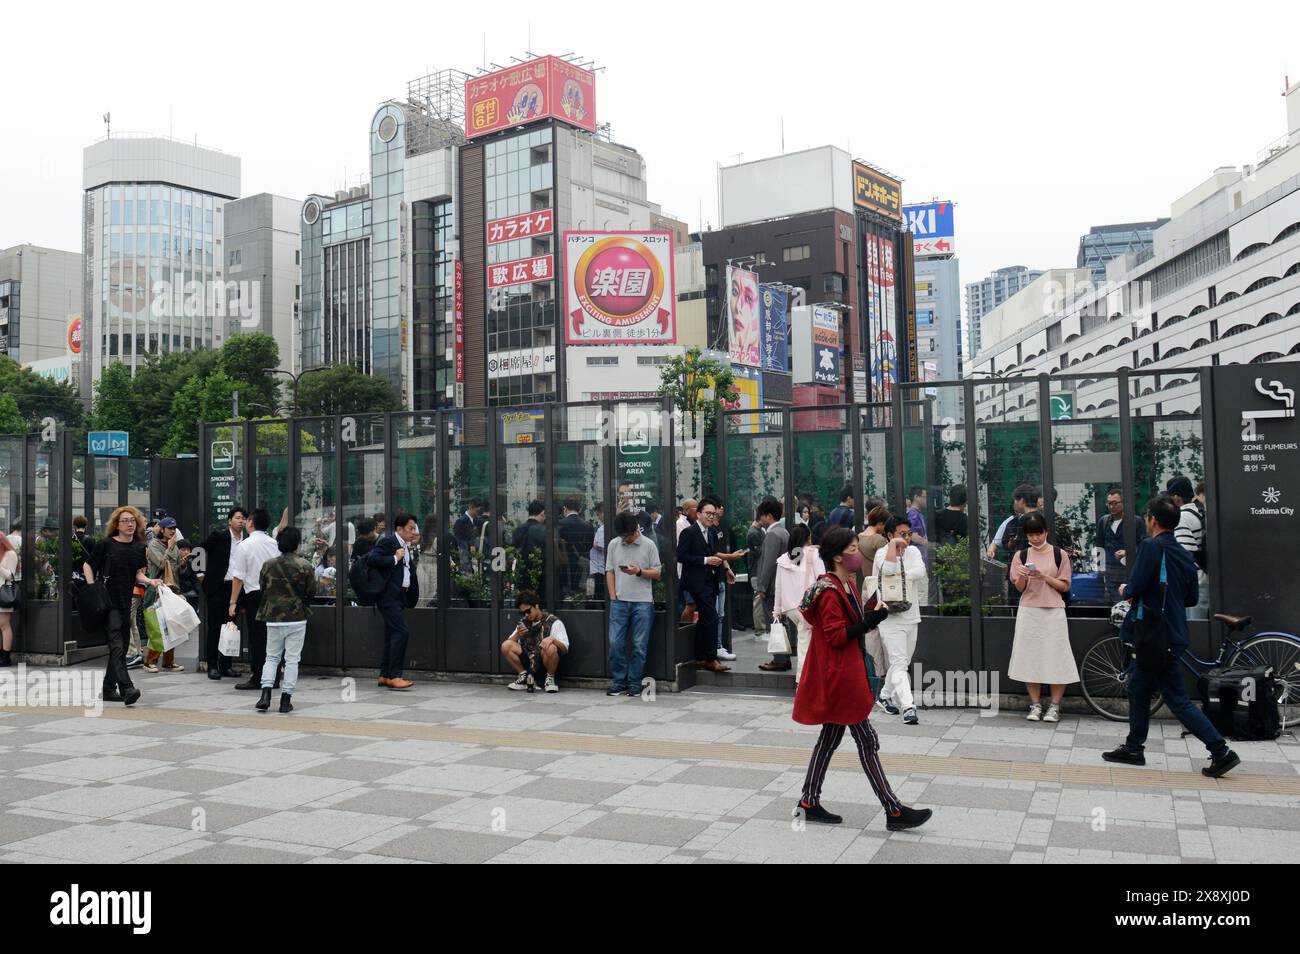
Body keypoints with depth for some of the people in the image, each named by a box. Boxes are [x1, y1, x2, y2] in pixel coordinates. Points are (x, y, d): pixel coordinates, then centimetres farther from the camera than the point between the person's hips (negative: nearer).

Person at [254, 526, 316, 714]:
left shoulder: (268, 565, -2)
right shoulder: (305, 566, -9)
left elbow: (262, 589, 5)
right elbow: (311, 592, -3)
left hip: (273, 619, 2)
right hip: (297, 619, -2)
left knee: (272, 657, 15)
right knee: (292, 659, 5)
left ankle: (266, 694, 1)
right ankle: (286, 699, 6)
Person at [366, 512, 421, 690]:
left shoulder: (405, 546, 19)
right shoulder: (387, 541, -8)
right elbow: (370, 558, -20)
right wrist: (394, 558, -18)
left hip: (400, 596, 10)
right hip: (389, 596, -10)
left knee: (392, 635, 11)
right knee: (401, 632, -16)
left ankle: (384, 676, 17)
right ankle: (394, 676, -13)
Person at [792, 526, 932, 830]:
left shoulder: (848, 586, 13)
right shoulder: (829, 591, -19)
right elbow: (835, 636, -21)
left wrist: (870, 616, 3)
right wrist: (869, 621, -24)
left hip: (847, 674, 11)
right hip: (838, 676, -11)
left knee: (830, 736, 14)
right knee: (867, 740, -5)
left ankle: (809, 802, 22)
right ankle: (893, 811, 0)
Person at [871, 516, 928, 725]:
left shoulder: (913, 551, 11)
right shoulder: (882, 553, -4)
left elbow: (920, 571, -7)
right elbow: (889, 570, -25)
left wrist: (900, 576, -15)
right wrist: (893, 545, -17)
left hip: (911, 616, 6)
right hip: (891, 617, -6)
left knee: (902, 663, 15)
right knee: (899, 663, -13)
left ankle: (886, 696, 32)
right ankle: (908, 706, -20)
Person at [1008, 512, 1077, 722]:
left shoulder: (1059, 554, 1)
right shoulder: (1021, 555, 6)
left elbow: (1064, 586, 0)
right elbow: (1019, 588, 6)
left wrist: (1044, 576, -15)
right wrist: (1022, 576, -15)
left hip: (1053, 612, -2)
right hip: (1028, 611, 2)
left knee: (1055, 657, -3)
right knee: (1030, 657, 3)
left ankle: (1055, 706, 8)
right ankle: (1035, 704, 14)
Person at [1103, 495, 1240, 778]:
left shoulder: (1151, 546, -16)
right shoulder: (1185, 555, 10)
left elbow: (1135, 587, -23)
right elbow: (1191, 598, 14)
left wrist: (1126, 591, -2)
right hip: (1172, 633, 9)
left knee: (1178, 701, -3)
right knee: (1138, 690, 18)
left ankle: (1221, 752, -3)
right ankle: (1133, 748, 25)